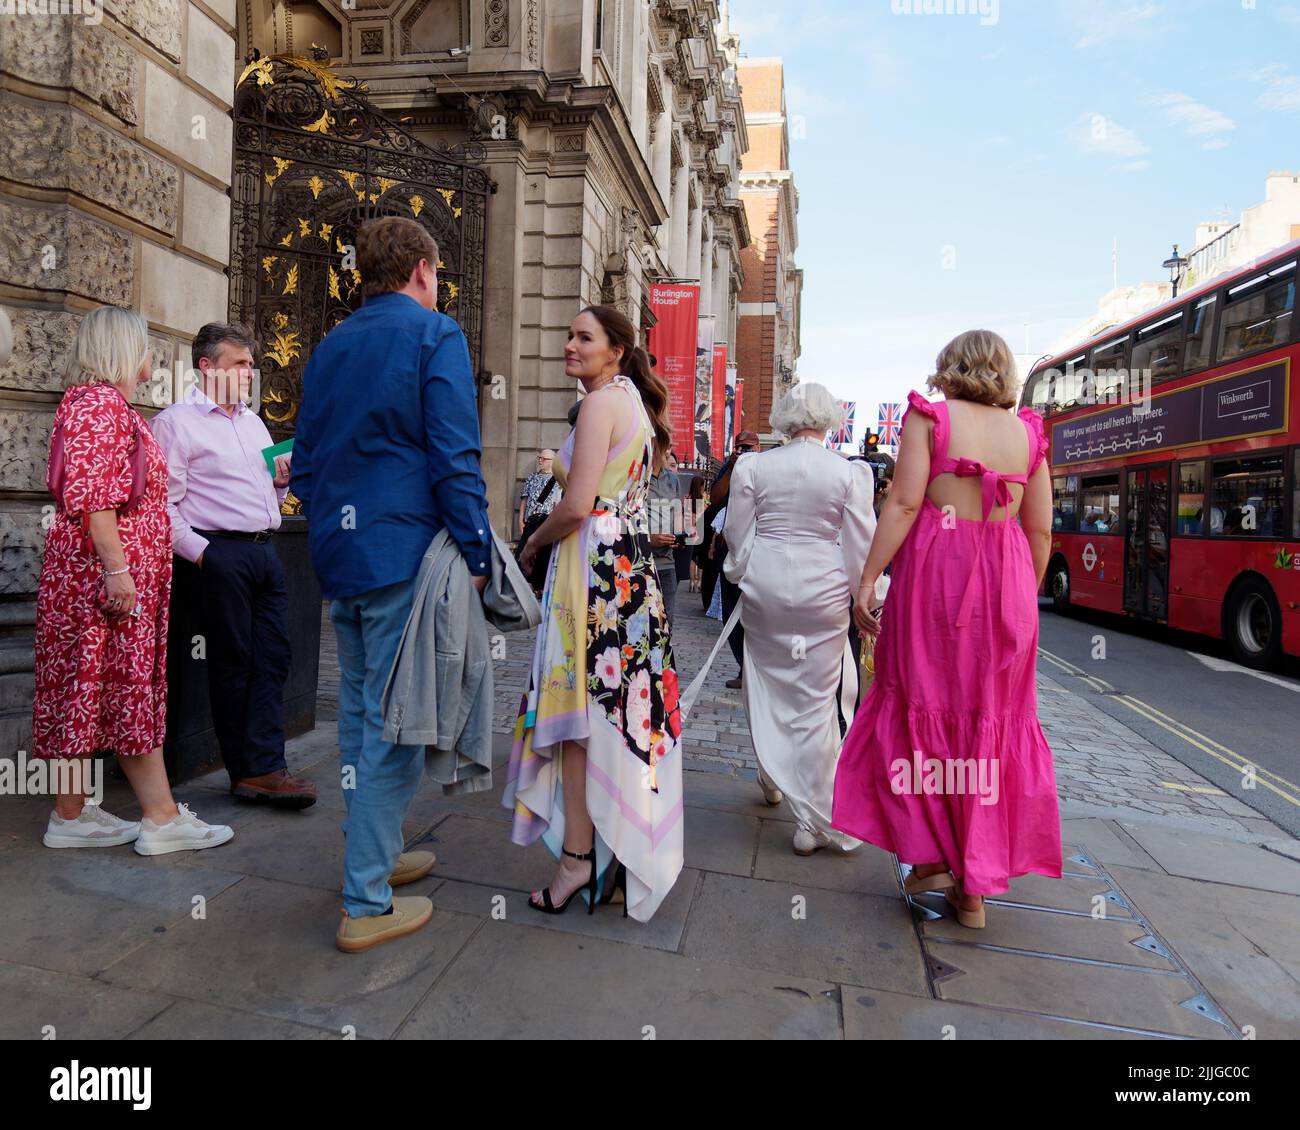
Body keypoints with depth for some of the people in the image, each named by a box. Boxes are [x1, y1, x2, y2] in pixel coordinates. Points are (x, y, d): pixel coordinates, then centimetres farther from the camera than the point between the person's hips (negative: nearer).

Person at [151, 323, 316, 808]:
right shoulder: (176, 422, -2)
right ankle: (251, 768, 10)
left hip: (265, 550, 7)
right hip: (221, 553, -7)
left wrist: (282, 482, 7)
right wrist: (200, 553, -16)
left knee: (273, 656, 3)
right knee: (232, 663, 1)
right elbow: (163, 504, -9)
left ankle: (263, 766, 7)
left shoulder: (253, 421, 21)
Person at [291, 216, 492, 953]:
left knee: (360, 714, 17)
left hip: (340, 557, 8)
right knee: (395, 722, -2)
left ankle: (375, 855, 31)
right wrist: (477, 556, -12)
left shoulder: (331, 346, 17)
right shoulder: (435, 336, -5)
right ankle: (368, 905, 5)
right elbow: (456, 458, -15)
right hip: (404, 554, -8)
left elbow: (305, 460, 18)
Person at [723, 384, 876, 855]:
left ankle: (772, 774, 37)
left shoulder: (752, 467, -1)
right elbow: (860, 546, -3)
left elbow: (738, 538, 3)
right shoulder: (850, 473, -5)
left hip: (764, 588, 2)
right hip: (823, 594, -1)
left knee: (768, 684, 20)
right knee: (818, 702, 5)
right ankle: (814, 822, 12)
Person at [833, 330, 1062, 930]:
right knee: (994, 717, 9)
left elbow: (905, 502, -10)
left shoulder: (928, 416, 1)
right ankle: (976, 886, 16)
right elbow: (1040, 530, 9)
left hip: (935, 571, -4)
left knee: (922, 706, 8)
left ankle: (930, 856, 9)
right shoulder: (1027, 433, 12)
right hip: (1007, 582, 4)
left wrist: (868, 578, -9)